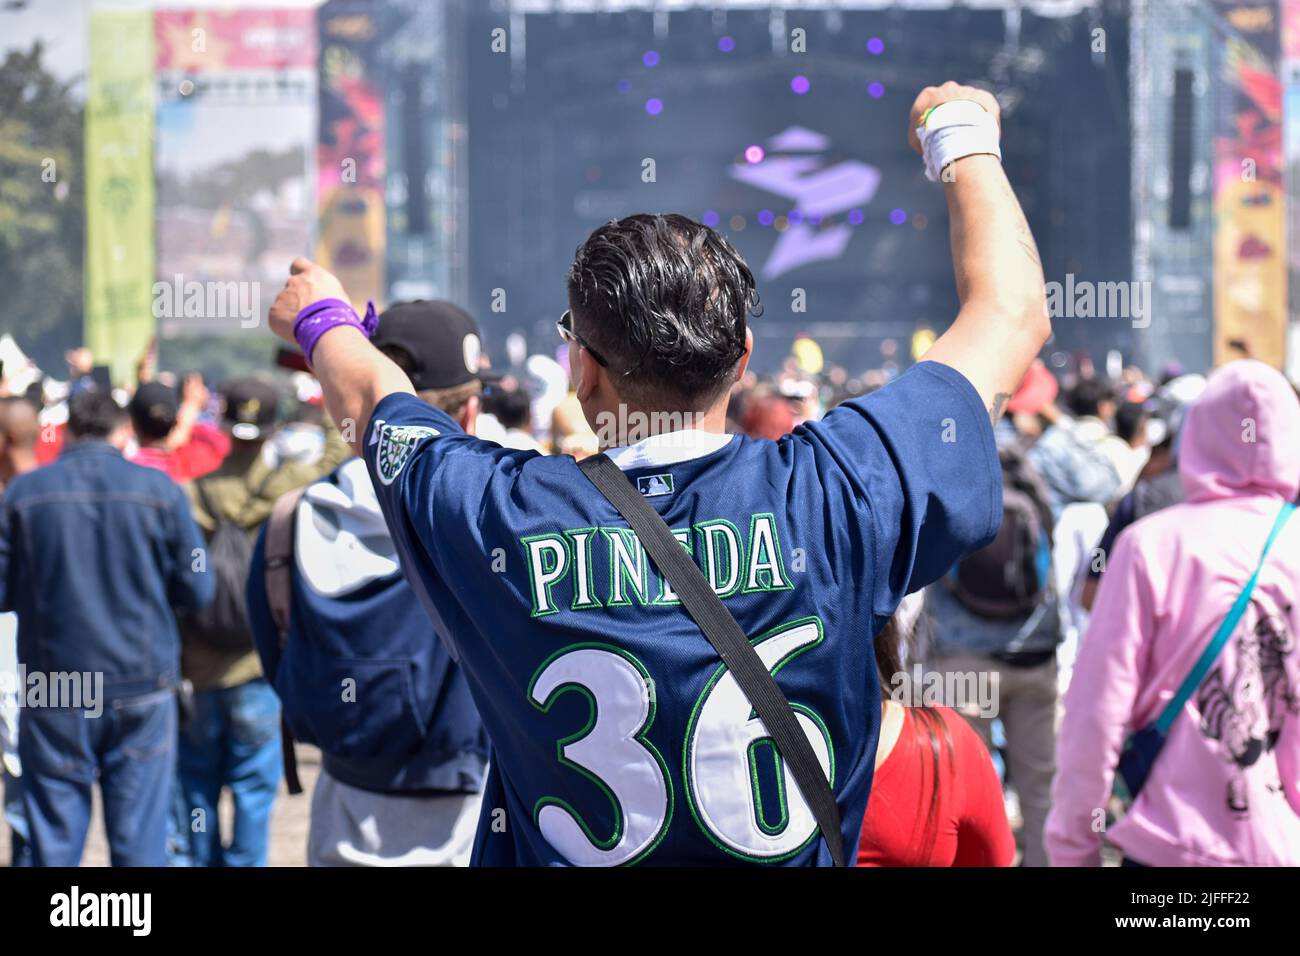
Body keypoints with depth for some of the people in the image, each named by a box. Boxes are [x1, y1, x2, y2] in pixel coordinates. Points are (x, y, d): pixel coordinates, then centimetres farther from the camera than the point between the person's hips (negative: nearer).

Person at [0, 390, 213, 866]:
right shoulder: (160, 490, -3)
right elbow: (197, 591, -1)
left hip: (53, 698, 0)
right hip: (142, 691, 0)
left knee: (54, 844, 7)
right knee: (140, 843, 5)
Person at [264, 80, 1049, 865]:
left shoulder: (499, 514, -20)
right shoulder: (830, 496, -21)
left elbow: (369, 391, 3)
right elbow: (1012, 313, -8)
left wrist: (324, 320, 24)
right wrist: (964, 143, 8)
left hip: (564, 851, 0)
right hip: (790, 849, 0)